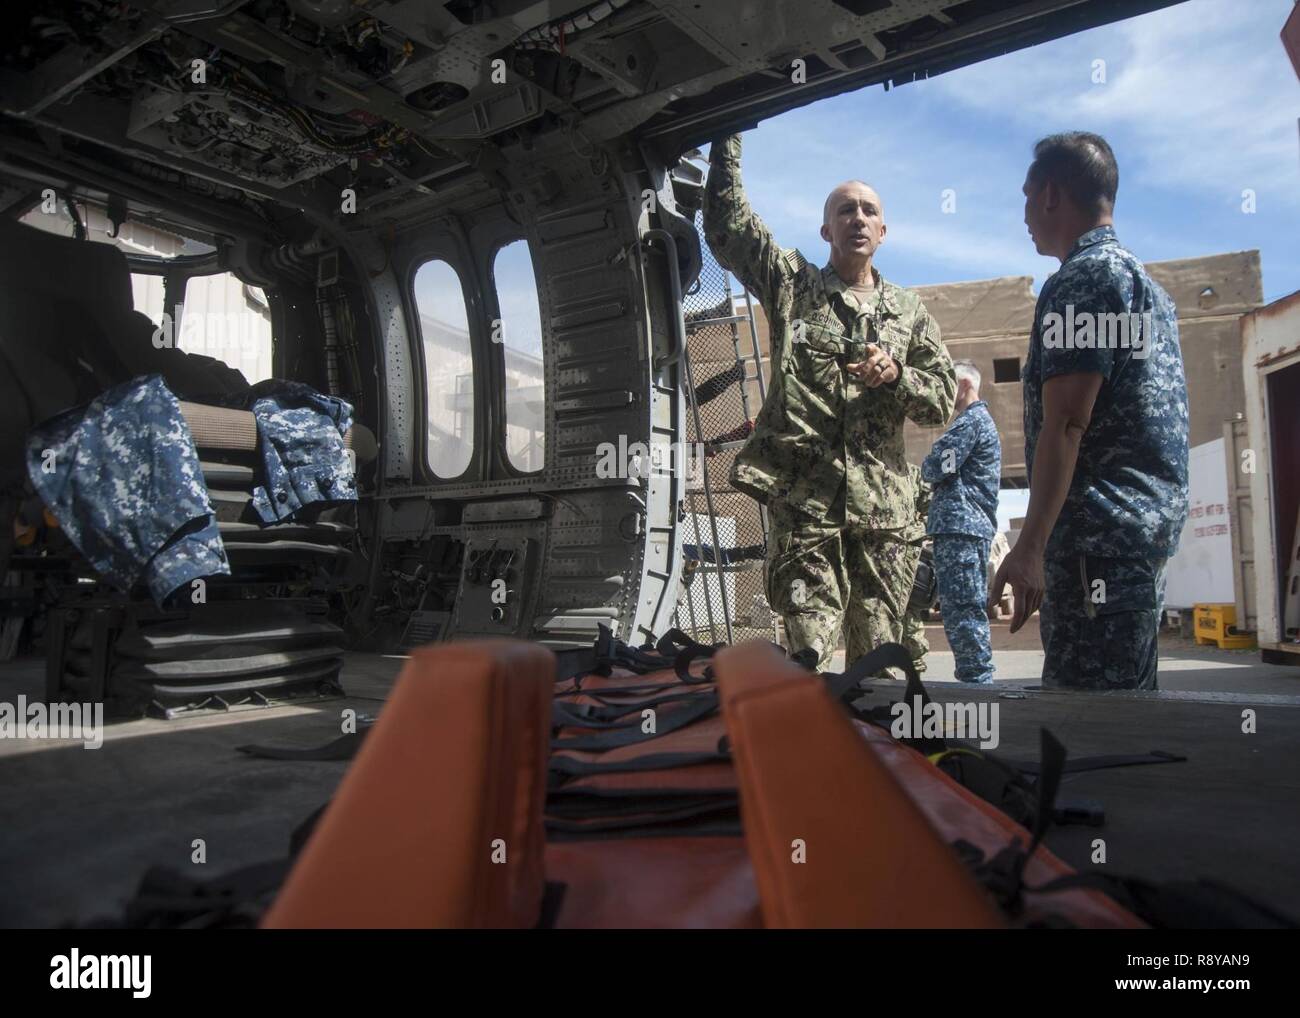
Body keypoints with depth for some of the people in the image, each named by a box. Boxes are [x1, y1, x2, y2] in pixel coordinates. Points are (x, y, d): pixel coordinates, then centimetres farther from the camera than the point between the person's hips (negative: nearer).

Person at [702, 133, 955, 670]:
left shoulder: (909, 311, 19)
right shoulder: (791, 284, 13)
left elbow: (944, 397, 14)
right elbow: (725, 225, 5)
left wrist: (896, 376, -5)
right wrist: (727, 142, 4)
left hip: (883, 507, 3)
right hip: (801, 499, -2)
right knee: (808, 655, -5)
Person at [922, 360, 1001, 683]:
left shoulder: (970, 420, -9)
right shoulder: (980, 419, 25)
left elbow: (934, 469, -15)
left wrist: (927, 466, 6)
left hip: (960, 526, -11)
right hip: (969, 525, 11)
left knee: (962, 610, -10)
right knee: (967, 610, 14)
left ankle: (975, 677, -8)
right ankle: (978, 678, 19)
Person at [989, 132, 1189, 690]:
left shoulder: (1083, 278, -9)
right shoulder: (1143, 282, 22)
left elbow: (1066, 425, -19)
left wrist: (1031, 545, -21)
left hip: (1101, 534, -11)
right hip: (1151, 524, 11)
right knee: (1125, 688, 15)